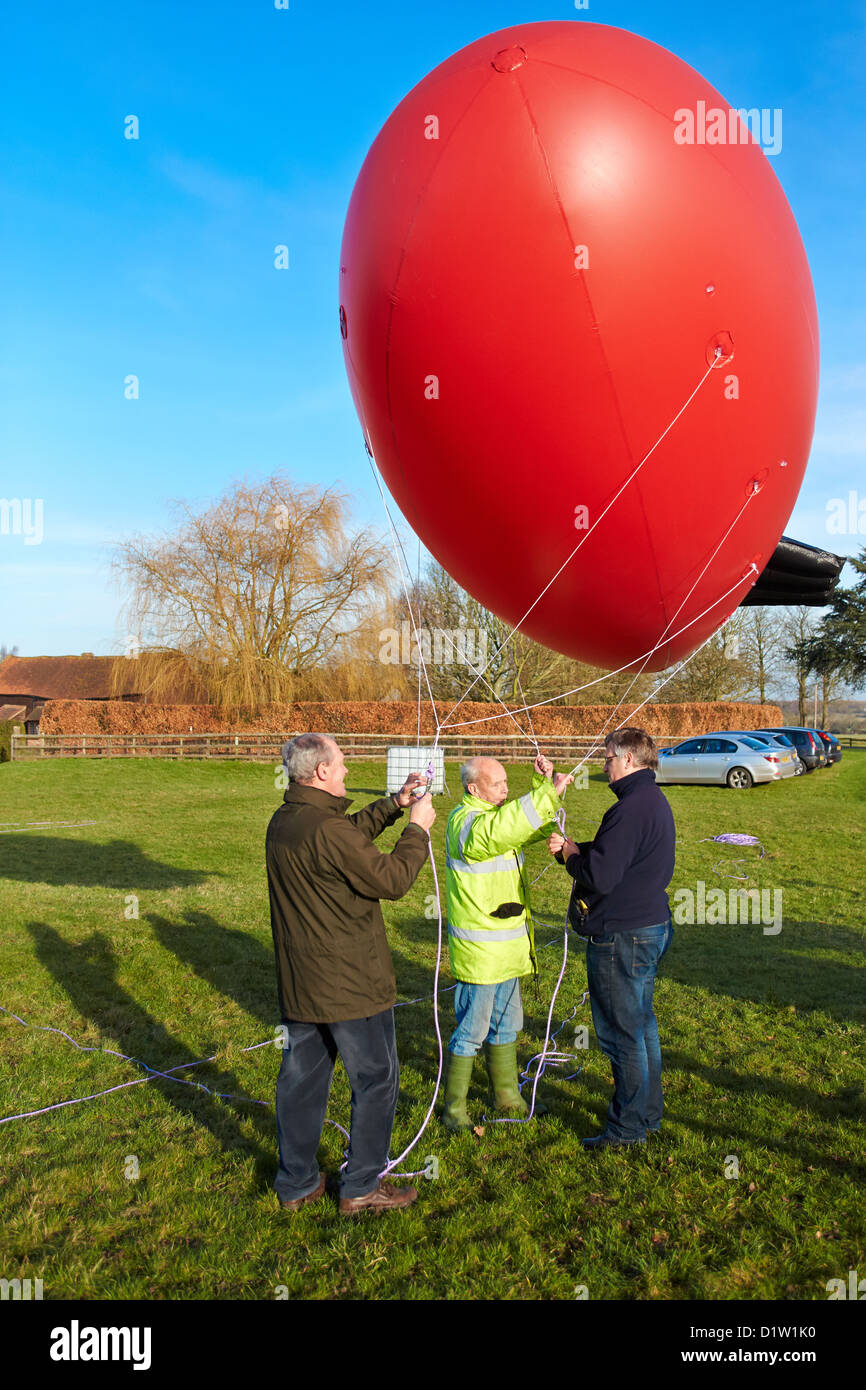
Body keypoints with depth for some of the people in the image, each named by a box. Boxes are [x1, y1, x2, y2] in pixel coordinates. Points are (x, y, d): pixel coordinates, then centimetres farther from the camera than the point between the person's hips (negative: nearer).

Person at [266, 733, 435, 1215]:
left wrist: (394, 804, 14)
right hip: (349, 981, -9)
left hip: (298, 981, 9)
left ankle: (297, 1183, 31)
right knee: (376, 1079, 9)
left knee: (302, 1076, 18)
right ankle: (361, 1187, 20)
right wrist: (418, 828, -7)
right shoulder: (328, 830, -26)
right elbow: (392, 880, -19)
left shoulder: (282, 823, 4)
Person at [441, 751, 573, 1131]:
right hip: (477, 951, -9)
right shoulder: (464, 821, -19)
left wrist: (544, 783, -1)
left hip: (507, 949, 9)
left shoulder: (499, 816, 11)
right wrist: (547, 793, -37)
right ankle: (453, 1109, 15)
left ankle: (507, 1096, 35)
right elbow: (497, 831, -39)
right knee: (471, 1031, 1)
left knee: (506, 1025, 20)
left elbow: (539, 827, 16)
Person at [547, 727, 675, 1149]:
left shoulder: (631, 808, -23)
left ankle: (628, 1126, 15)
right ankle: (648, 1115, 32)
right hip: (650, 925, 10)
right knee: (642, 1025, 20)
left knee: (621, 1032, 2)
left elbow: (599, 876, -27)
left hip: (622, 936, -10)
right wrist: (575, 848, 2)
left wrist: (571, 855, -9)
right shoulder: (654, 801, 11)